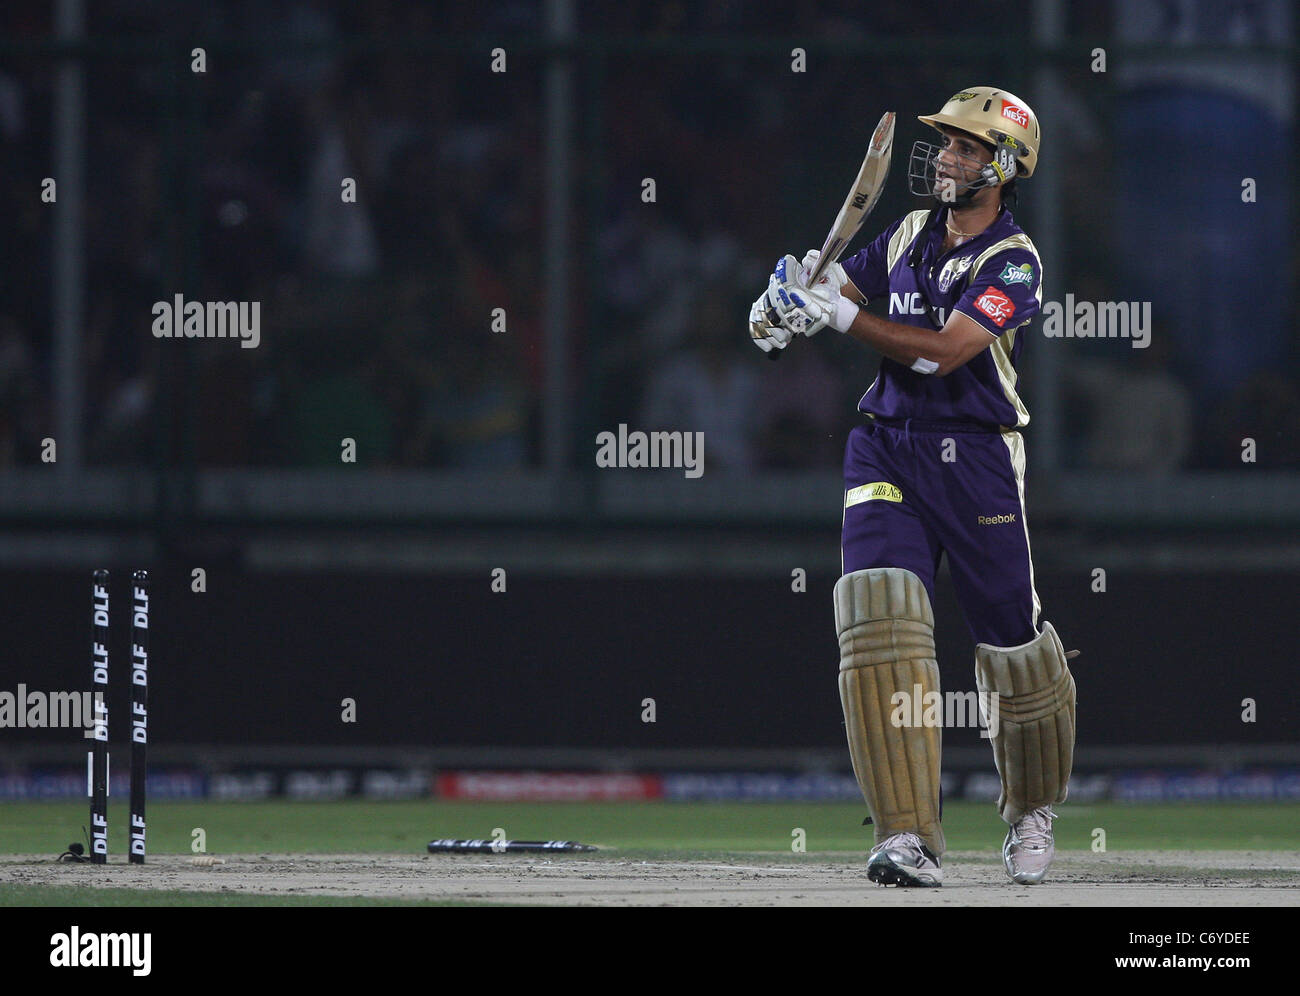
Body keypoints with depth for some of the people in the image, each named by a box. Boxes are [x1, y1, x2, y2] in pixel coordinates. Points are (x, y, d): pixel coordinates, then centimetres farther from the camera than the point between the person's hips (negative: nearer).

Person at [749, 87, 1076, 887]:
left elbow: (943, 351, -21)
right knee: (878, 618, -17)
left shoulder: (1014, 264, -9)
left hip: (975, 460, -4)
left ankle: (1033, 811, 33)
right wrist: (784, 309, -9)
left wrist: (839, 315, -26)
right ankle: (910, 839, -21)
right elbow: (837, 288, 15)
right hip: (887, 452, 4)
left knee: (1011, 640, 4)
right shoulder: (910, 237, 11)